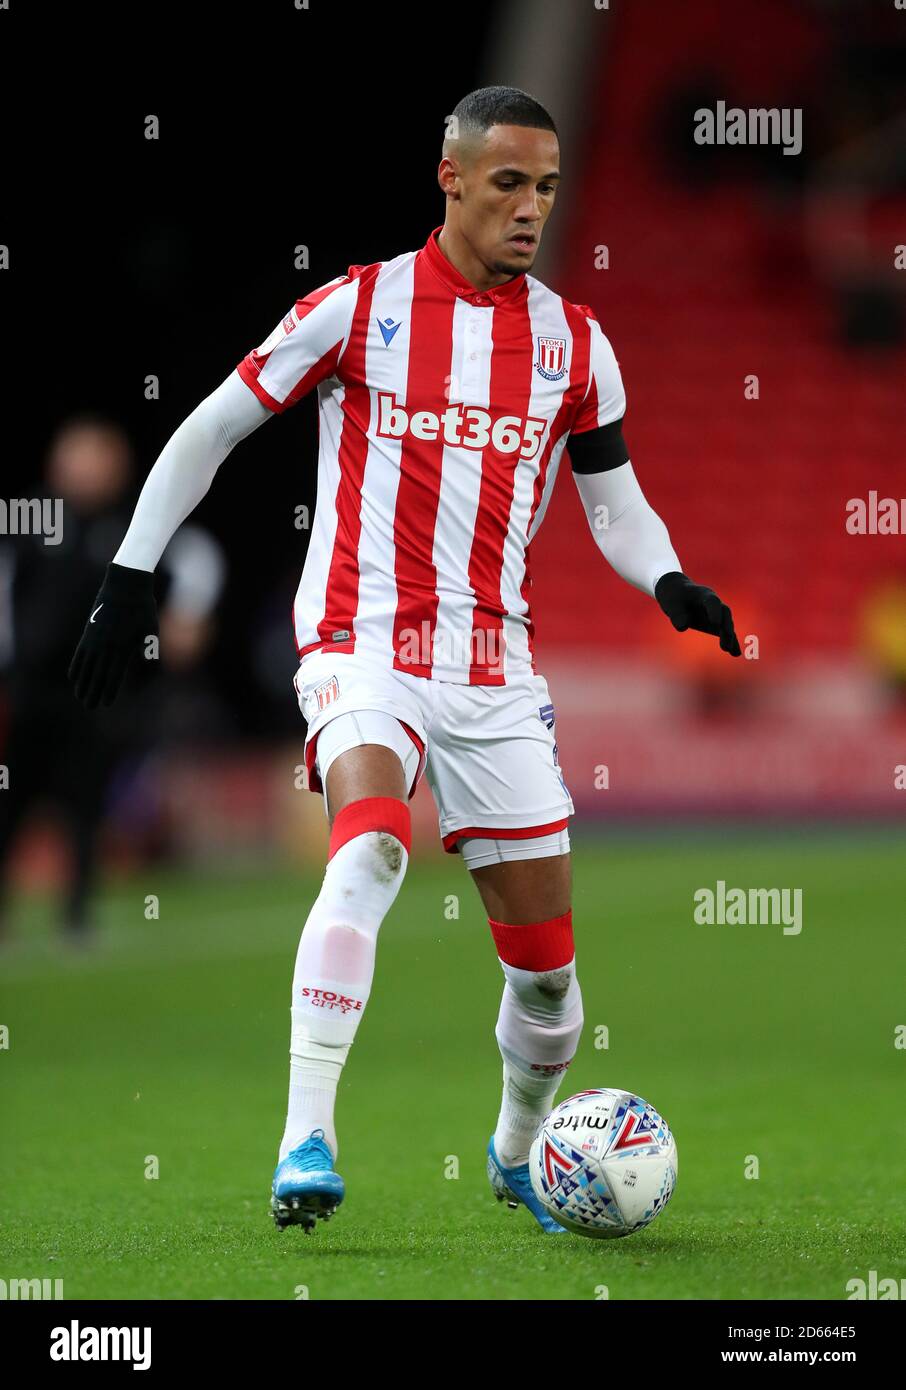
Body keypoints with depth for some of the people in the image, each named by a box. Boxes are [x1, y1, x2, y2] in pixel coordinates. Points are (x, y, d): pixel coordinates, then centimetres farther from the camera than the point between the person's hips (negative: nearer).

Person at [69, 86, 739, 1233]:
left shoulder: (573, 342, 8)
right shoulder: (358, 307, -2)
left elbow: (612, 497, 19)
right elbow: (210, 429, 5)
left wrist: (668, 580, -2)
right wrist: (130, 579, 2)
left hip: (495, 669, 4)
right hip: (364, 647, -4)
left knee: (545, 958, 6)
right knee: (371, 846, -33)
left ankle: (520, 1152, 34)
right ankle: (306, 1140, -34)